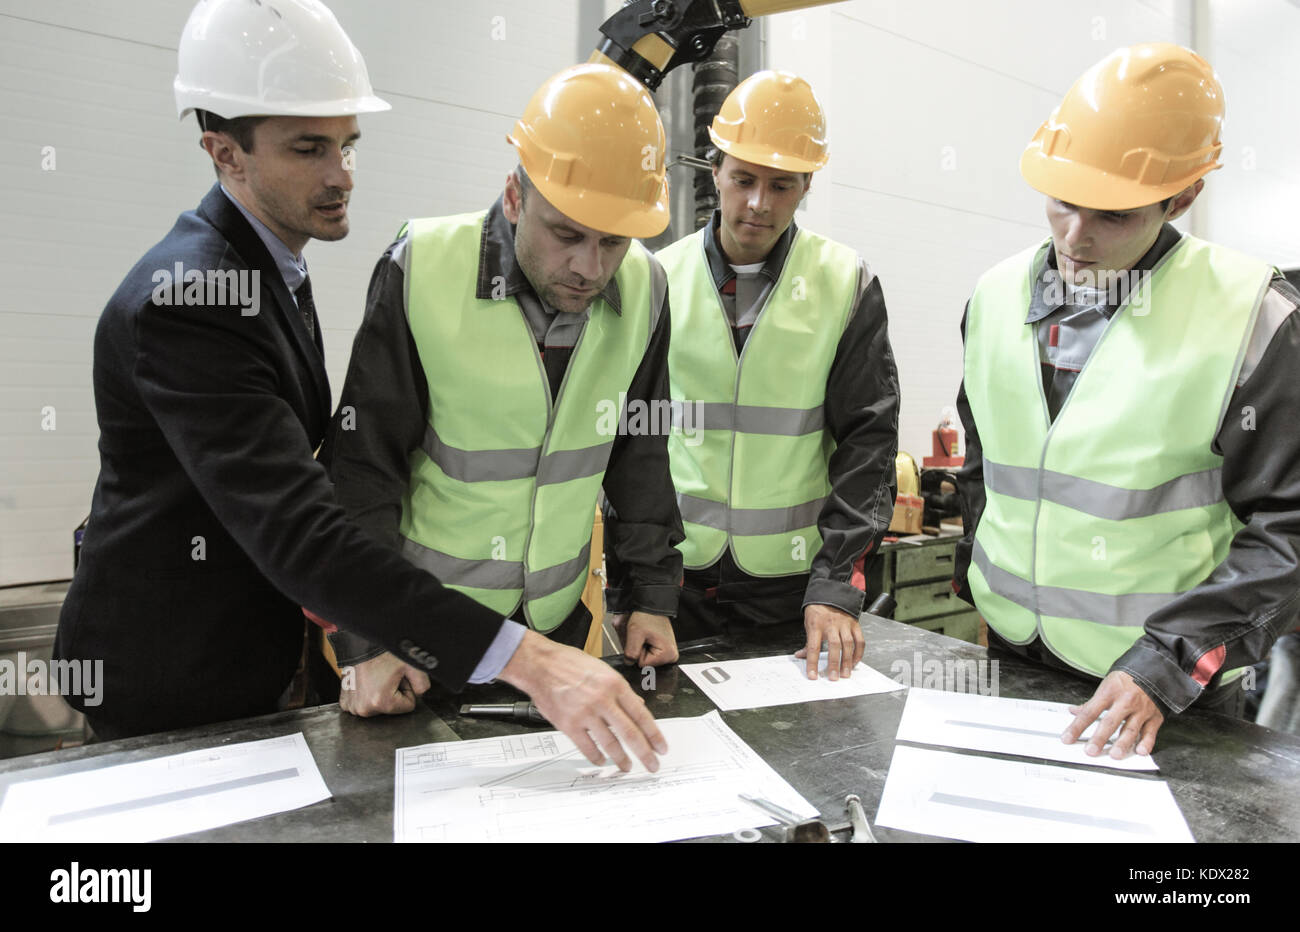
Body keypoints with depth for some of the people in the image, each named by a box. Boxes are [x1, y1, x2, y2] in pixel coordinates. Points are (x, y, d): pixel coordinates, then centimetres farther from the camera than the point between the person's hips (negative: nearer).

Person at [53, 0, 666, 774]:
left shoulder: (273, 265, 3)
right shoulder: (187, 300, -28)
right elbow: (298, 533, -37)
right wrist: (529, 661, -42)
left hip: (256, 652, 9)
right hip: (172, 684, -8)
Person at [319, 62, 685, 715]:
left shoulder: (642, 289, -7)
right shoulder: (422, 270, -18)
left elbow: (640, 454, 4)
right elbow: (363, 464, -14)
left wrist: (652, 597, 2)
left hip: (557, 621, 3)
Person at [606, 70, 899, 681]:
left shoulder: (847, 285, 0)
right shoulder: (658, 280, 1)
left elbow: (867, 440, -4)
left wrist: (837, 584, -13)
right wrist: (627, 584, -1)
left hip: (794, 587, 0)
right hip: (671, 581, 1)